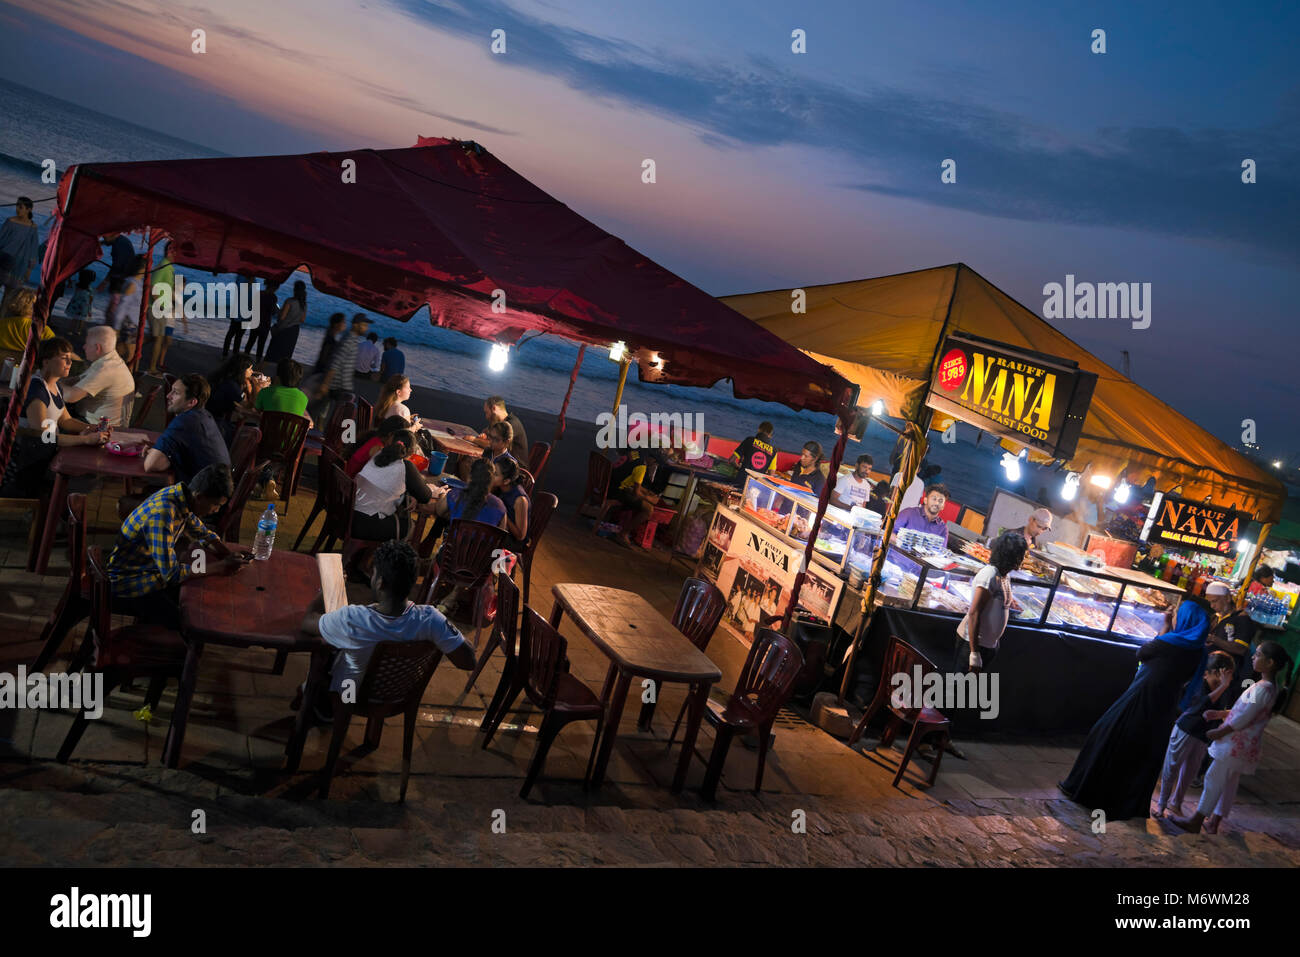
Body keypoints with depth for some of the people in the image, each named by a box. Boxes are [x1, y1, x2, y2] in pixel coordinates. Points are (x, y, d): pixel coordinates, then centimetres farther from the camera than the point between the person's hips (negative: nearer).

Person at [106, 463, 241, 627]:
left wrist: (230, 557, -3)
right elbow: (172, 574, -30)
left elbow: (201, 531, 13)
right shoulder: (162, 515, -32)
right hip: (130, 587, -9)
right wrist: (220, 567, -23)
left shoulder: (182, 495, -5)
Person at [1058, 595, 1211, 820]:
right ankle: (1131, 804, 24)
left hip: (1140, 699, -6)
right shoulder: (1197, 652, 1)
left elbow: (1142, 652, 1)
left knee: (1107, 740, 8)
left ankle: (1081, 788, 17)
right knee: (1145, 754, 16)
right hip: (1163, 708, 6)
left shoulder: (1170, 642, -16)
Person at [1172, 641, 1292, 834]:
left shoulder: (1262, 689, -23)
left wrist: (1218, 733, -12)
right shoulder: (1268, 687, 8)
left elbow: (1242, 720, -22)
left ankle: (1196, 820, 8)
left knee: (1213, 778, 0)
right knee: (1228, 783, 16)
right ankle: (1214, 822, 26)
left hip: (1236, 745, -9)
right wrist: (1220, 714, 9)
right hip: (1240, 745, 9)